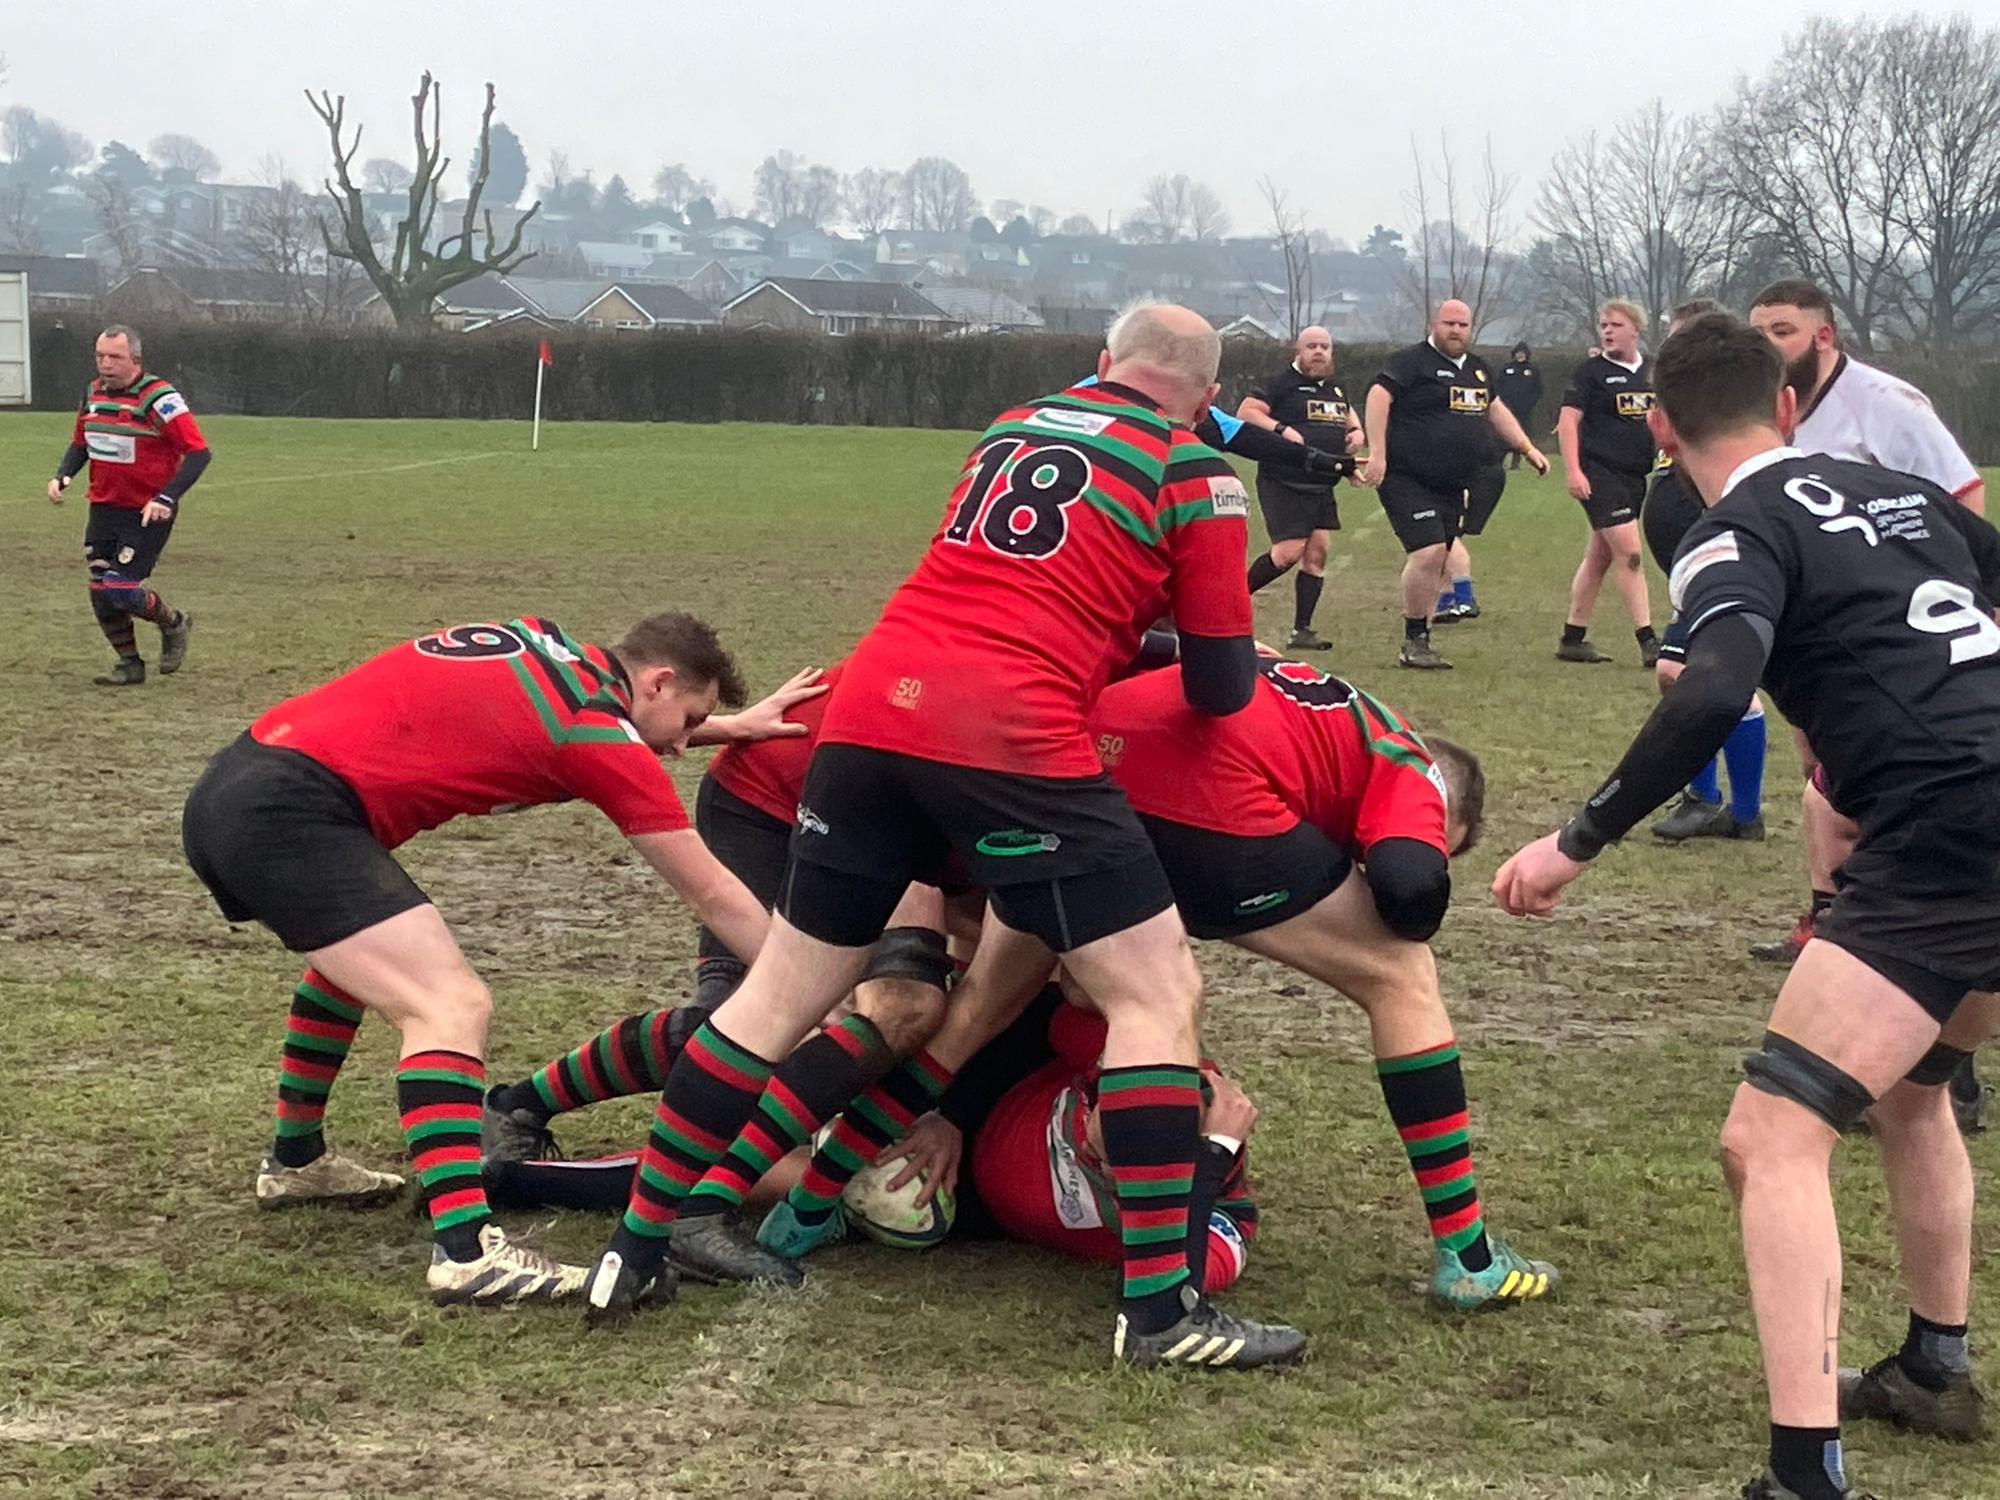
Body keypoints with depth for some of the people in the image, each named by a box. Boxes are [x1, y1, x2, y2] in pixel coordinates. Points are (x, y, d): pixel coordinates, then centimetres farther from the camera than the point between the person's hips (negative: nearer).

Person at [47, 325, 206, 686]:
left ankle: (174, 624, 16)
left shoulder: (159, 399, -16)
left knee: (122, 591, -12)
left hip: (148, 515, -7)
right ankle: (129, 664, 21)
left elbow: (198, 452, -18)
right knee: (100, 592, 5)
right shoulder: (94, 393, 6)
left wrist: (167, 498, -27)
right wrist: (62, 476, 2)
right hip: (104, 508, 7)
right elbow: (80, 443, 21)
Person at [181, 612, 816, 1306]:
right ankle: (467, 1250, -26)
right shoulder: (600, 733, -6)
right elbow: (715, 897, 0)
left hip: (225, 788, 10)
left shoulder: (546, 644, 16)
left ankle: (295, 1161, 47)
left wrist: (732, 727, 35)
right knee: (451, 1005, -15)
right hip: (293, 812, -10)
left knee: (357, 956, 33)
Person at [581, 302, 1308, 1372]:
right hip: (1010, 740, -6)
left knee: (781, 995, 15)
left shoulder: (1014, 425, 24)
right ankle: (1159, 1306, 2)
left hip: (869, 711, 6)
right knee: (1159, 994, 5)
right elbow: (1222, 690, 8)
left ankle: (633, 1254, 19)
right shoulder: (1194, 474, 8)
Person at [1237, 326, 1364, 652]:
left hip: (1322, 487, 7)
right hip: (1283, 483, -7)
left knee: (1316, 553, 0)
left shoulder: (1336, 389, 18)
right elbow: (1246, 412, -14)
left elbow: (1348, 415, 36)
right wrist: (1281, 429, -25)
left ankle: (1302, 630, 6)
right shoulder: (1280, 383, -5)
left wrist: (1356, 432, 13)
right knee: (1288, 553, -14)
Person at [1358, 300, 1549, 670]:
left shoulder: (1477, 369, 19)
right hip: (1407, 480, -8)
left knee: (1437, 564, 8)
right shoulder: (1411, 361, -7)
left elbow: (1495, 409, 34)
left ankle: (1417, 646, 17)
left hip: (1451, 486, 8)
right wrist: (1377, 453, -26)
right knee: (1429, 552, -20)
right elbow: (1379, 396, -17)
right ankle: (1415, 640, -8)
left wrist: (1527, 448, 31)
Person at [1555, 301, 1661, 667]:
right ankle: (1647, 642, -12)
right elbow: (1569, 419, -9)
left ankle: (1572, 639, 20)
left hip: (1634, 477, 7)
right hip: (1599, 472, -7)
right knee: (1629, 554, -12)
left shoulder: (1651, 371, 11)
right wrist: (1573, 470, -18)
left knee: (1600, 556, 12)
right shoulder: (1592, 370, -4)